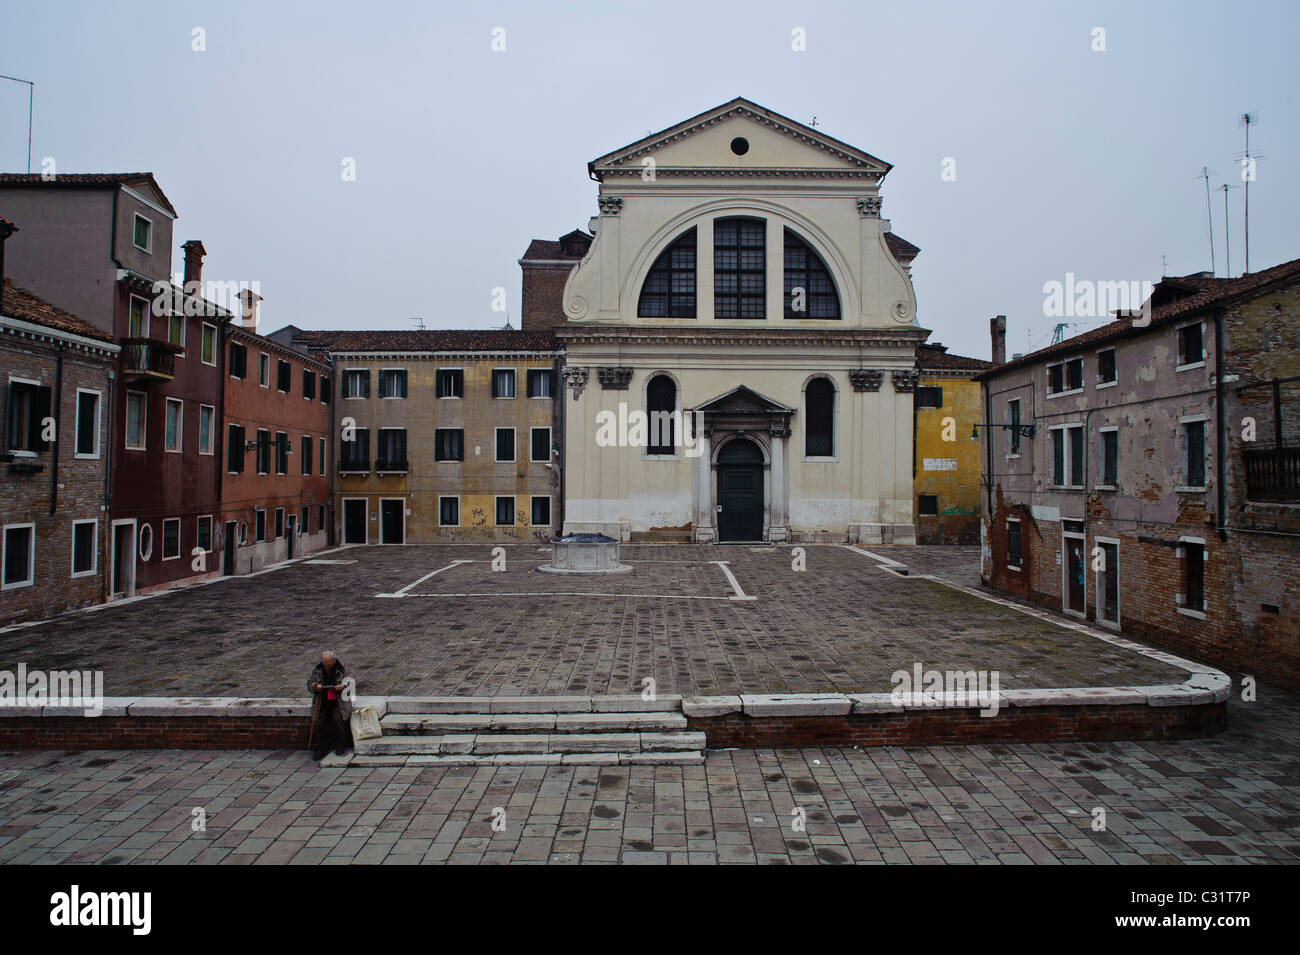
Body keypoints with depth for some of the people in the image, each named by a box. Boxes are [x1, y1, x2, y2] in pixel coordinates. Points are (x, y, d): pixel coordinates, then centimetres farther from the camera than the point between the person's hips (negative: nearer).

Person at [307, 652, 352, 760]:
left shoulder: (341, 669, -2)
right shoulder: (317, 670, 3)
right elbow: (309, 684, 7)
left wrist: (342, 687, -19)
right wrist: (316, 686, -16)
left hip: (338, 700, -2)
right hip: (322, 701, 2)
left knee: (338, 718, -24)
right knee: (318, 722, -15)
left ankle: (340, 746, -7)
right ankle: (319, 749, 1)